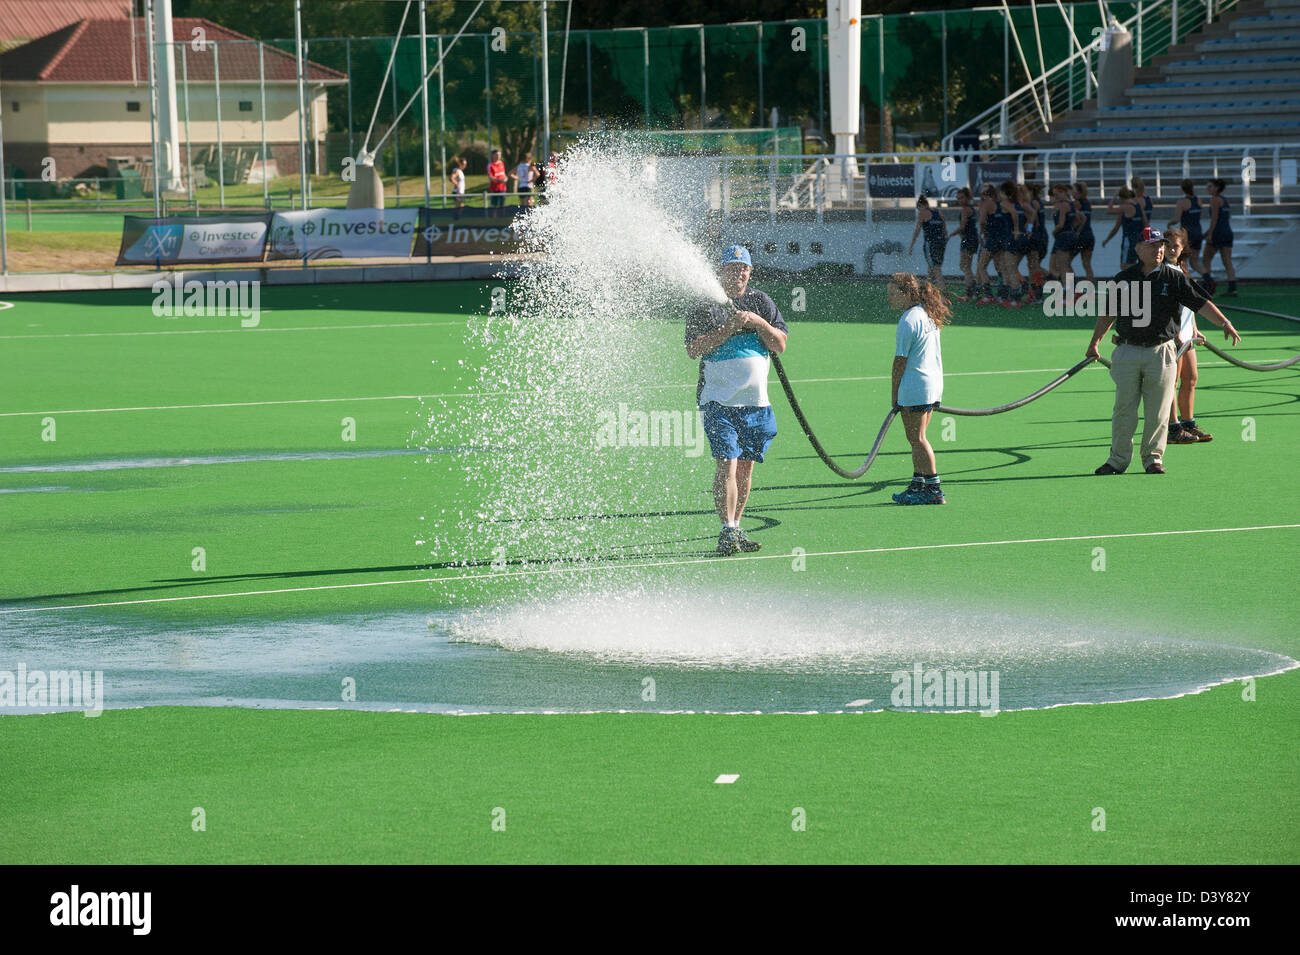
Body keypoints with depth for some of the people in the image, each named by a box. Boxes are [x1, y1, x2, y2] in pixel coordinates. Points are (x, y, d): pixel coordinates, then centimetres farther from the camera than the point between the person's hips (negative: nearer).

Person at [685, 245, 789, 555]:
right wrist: (728, 328, -20)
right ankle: (727, 532, -16)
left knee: (745, 466, 8)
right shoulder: (706, 306, 0)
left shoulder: (760, 302, 11)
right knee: (727, 464, -15)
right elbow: (694, 349, -12)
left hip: (756, 402, 4)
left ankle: (736, 529, 17)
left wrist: (758, 323, -11)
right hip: (718, 400, -4)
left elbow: (780, 345, 5)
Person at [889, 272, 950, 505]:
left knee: (917, 439, -3)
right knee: (918, 438, 16)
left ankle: (934, 488, -3)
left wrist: (894, 391, -6)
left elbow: (900, 361, -15)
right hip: (934, 384, 9)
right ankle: (918, 485, 20)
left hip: (914, 387, -9)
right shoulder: (928, 315, 11)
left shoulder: (908, 322, -17)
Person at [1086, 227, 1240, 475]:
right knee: (1124, 409, 3)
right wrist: (1095, 343, 18)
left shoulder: (1174, 278, 2)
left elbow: (1201, 303, -4)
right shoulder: (1123, 279, 7)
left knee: (1158, 412, 1)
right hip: (1127, 351, 1)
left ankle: (1153, 458, 12)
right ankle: (1118, 460, 10)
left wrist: (1225, 323, -16)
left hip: (1161, 353, -1)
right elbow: (1108, 313, 16)